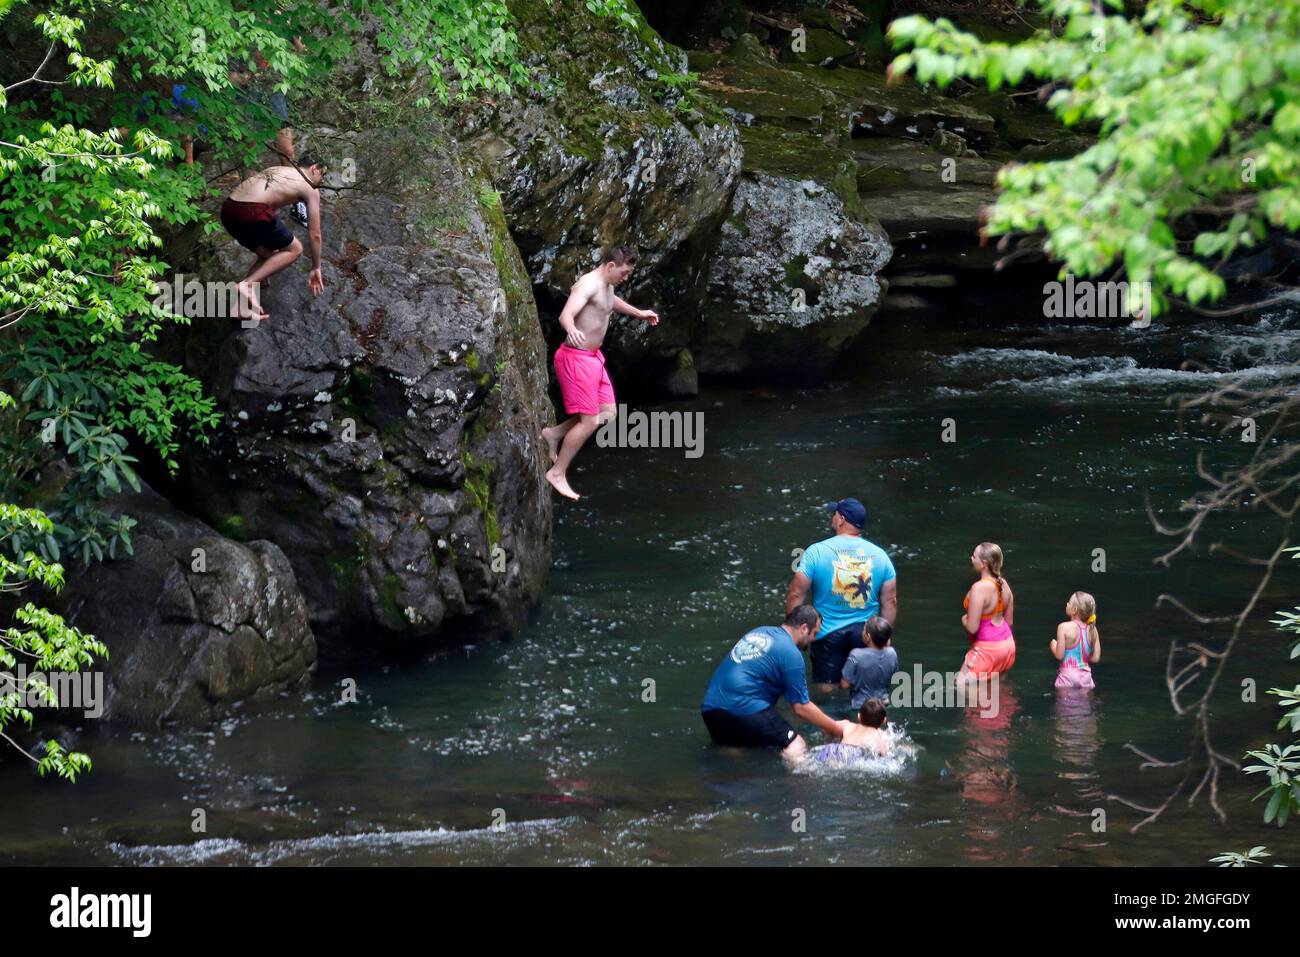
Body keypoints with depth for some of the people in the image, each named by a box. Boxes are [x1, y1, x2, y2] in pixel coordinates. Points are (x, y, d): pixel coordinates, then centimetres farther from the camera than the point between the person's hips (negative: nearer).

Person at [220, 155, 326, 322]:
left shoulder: (277, 171, 34)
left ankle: (244, 303, 10)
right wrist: (316, 268, 27)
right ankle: (247, 284, -4)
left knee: (269, 254, 25)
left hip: (228, 209, 7)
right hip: (252, 213, -7)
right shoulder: (311, 189, 13)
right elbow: (315, 234, 14)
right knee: (294, 249, 12)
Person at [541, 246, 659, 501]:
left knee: (607, 413, 11)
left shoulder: (607, 286, 10)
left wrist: (638, 313, 48)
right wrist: (572, 330, -60)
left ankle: (554, 434, 21)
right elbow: (566, 315, -38)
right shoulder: (588, 285, -21)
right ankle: (557, 473, 0)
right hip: (576, 357, -10)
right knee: (589, 421, -9)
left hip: (593, 356, 10)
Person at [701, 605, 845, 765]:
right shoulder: (791, 654, -4)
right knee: (796, 749, -7)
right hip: (745, 709, -8)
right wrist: (836, 729, 10)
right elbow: (801, 707, -1)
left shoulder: (759, 632, 19)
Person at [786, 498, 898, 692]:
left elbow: (796, 595, -8)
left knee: (826, 690, 3)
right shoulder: (879, 555, 1)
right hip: (866, 634, 3)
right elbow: (890, 601, 4)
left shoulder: (816, 552, -8)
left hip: (827, 632, -3)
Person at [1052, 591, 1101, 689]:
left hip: (1068, 674, -4)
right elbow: (1096, 658, 4)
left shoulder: (1064, 627, -12)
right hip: (1085, 676, 5)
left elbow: (1059, 655, -13)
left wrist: (1053, 646, 8)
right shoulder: (1092, 629, 2)